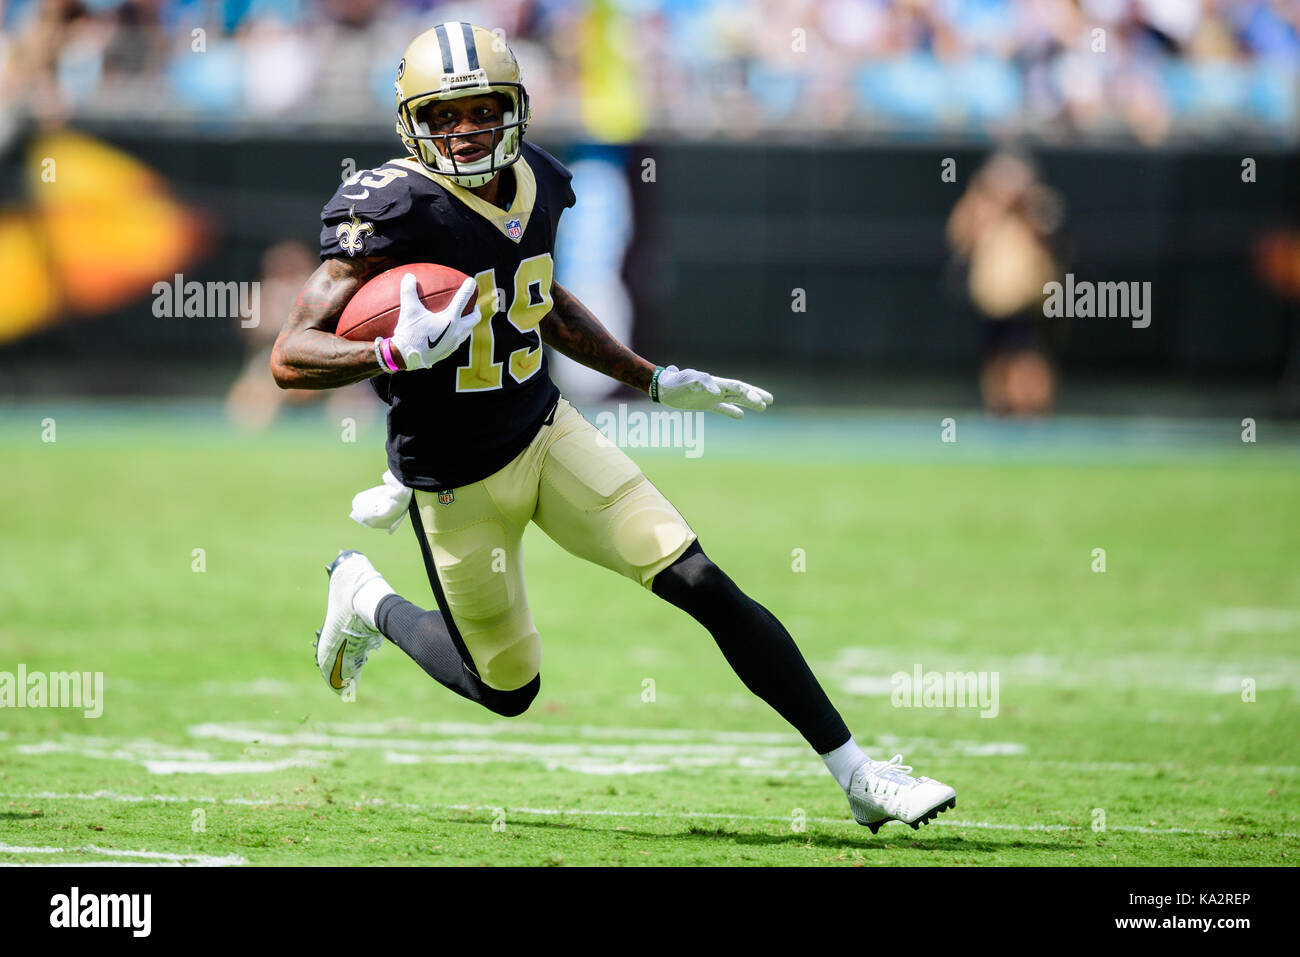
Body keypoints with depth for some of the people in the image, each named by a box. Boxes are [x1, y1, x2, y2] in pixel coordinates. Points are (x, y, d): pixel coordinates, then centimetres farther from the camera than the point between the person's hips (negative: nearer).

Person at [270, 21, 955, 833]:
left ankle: (857, 773, 0)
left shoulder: (535, 186, -1)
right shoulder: (394, 211, -23)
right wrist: (397, 354, -42)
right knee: (508, 689, 10)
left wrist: (656, 382, 19)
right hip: (459, 486, -5)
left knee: (706, 586, -7)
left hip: (547, 432, 5)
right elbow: (291, 358, -26)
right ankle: (367, 600, 38)